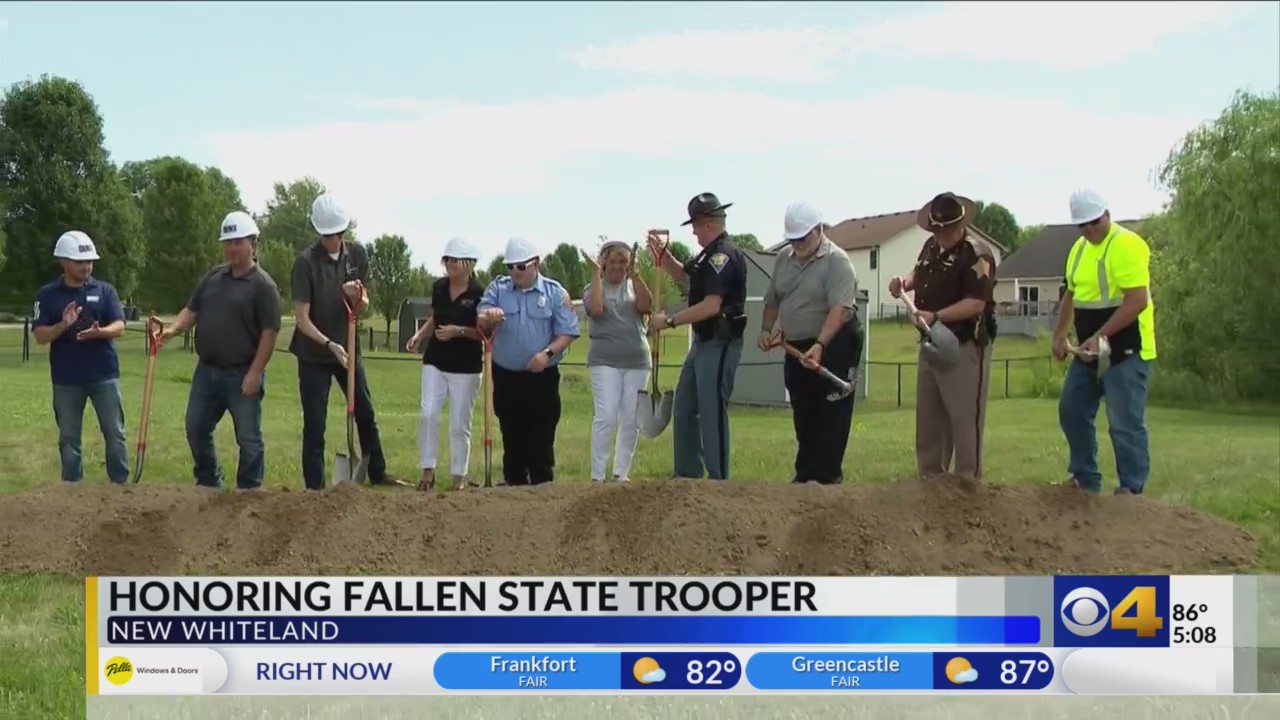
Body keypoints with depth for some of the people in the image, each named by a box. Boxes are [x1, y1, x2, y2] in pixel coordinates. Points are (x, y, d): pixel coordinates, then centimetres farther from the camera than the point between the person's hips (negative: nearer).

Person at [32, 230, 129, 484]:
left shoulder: (105, 290, 3)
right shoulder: (48, 294, 1)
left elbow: (118, 326, -6)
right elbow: (40, 336, -4)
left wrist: (98, 332, -28)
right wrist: (63, 325, -23)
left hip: (105, 375, 0)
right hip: (66, 379, 0)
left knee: (115, 434, 3)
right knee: (69, 438, 7)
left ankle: (121, 484, 12)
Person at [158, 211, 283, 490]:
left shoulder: (263, 285, -10)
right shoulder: (212, 277, 10)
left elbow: (270, 332, -14)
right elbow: (191, 310, 13)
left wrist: (255, 373, -18)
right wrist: (172, 329, -8)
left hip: (242, 375, -6)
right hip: (206, 371, 7)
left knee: (248, 437, 2)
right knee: (196, 429, 13)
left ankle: (248, 491, 12)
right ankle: (208, 483, 29)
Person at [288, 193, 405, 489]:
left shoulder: (357, 254, -2)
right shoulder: (305, 263, -17)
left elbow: (362, 306, 6)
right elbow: (302, 318, -18)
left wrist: (357, 297, -17)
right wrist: (329, 344, -30)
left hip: (348, 349, 5)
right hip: (314, 354, -5)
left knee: (366, 413, 14)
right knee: (315, 424, -1)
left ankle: (377, 473, 30)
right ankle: (314, 487, 6)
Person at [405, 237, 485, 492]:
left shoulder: (479, 294, -11)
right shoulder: (439, 287, 4)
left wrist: (459, 331, -22)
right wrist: (420, 334, 1)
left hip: (466, 366, -4)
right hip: (435, 361, 4)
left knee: (460, 423, 2)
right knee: (427, 413, -8)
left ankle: (459, 477, 15)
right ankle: (428, 471, 2)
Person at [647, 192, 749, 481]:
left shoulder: (724, 256, -18)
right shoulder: (710, 254, 14)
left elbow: (711, 306, -26)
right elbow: (684, 276, 30)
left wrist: (669, 321, -20)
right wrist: (662, 254, 13)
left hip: (720, 345, -11)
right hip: (703, 342, 11)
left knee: (712, 413, -6)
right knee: (684, 410, 15)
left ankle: (718, 481, 1)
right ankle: (687, 476, 23)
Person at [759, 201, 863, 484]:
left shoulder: (836, 260, -14)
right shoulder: (784, 258, 9)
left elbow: (839, 308, -25)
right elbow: (772, 300, 19)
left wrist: (820, 345, -35)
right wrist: (766, 330, 5)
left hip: (833, 345, -7)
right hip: (796, 346, 7)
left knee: (831, 416, -4)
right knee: (803, 417, 12)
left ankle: (828, 477, 0)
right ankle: (805, 474, 20)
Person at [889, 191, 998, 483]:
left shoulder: (976, 253, -17)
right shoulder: (931, 246, 9)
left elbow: (977, 303, -24)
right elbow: (921, 275, 28)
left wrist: (935, 316, -32)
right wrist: (905, 282, 6)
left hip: (965, 346, -9)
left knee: (964, 417, -4)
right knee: (928, 414, 14)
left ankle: (968, 481, 3)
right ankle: (930, 477, 25)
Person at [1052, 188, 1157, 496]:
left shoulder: (1126, 245, -15)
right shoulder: (1079, 248, 12)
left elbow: (1138, 300, -23)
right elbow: (1072, 294, 23)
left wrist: (1101, 336, -27)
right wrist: (1059, 334, 14)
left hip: (1125, 351, -9)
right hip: (1089, 351, 9)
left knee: (1125, 423, -5)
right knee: (1072, 411, 12)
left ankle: (1131, 489, 4)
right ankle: (1086, 478, 23)